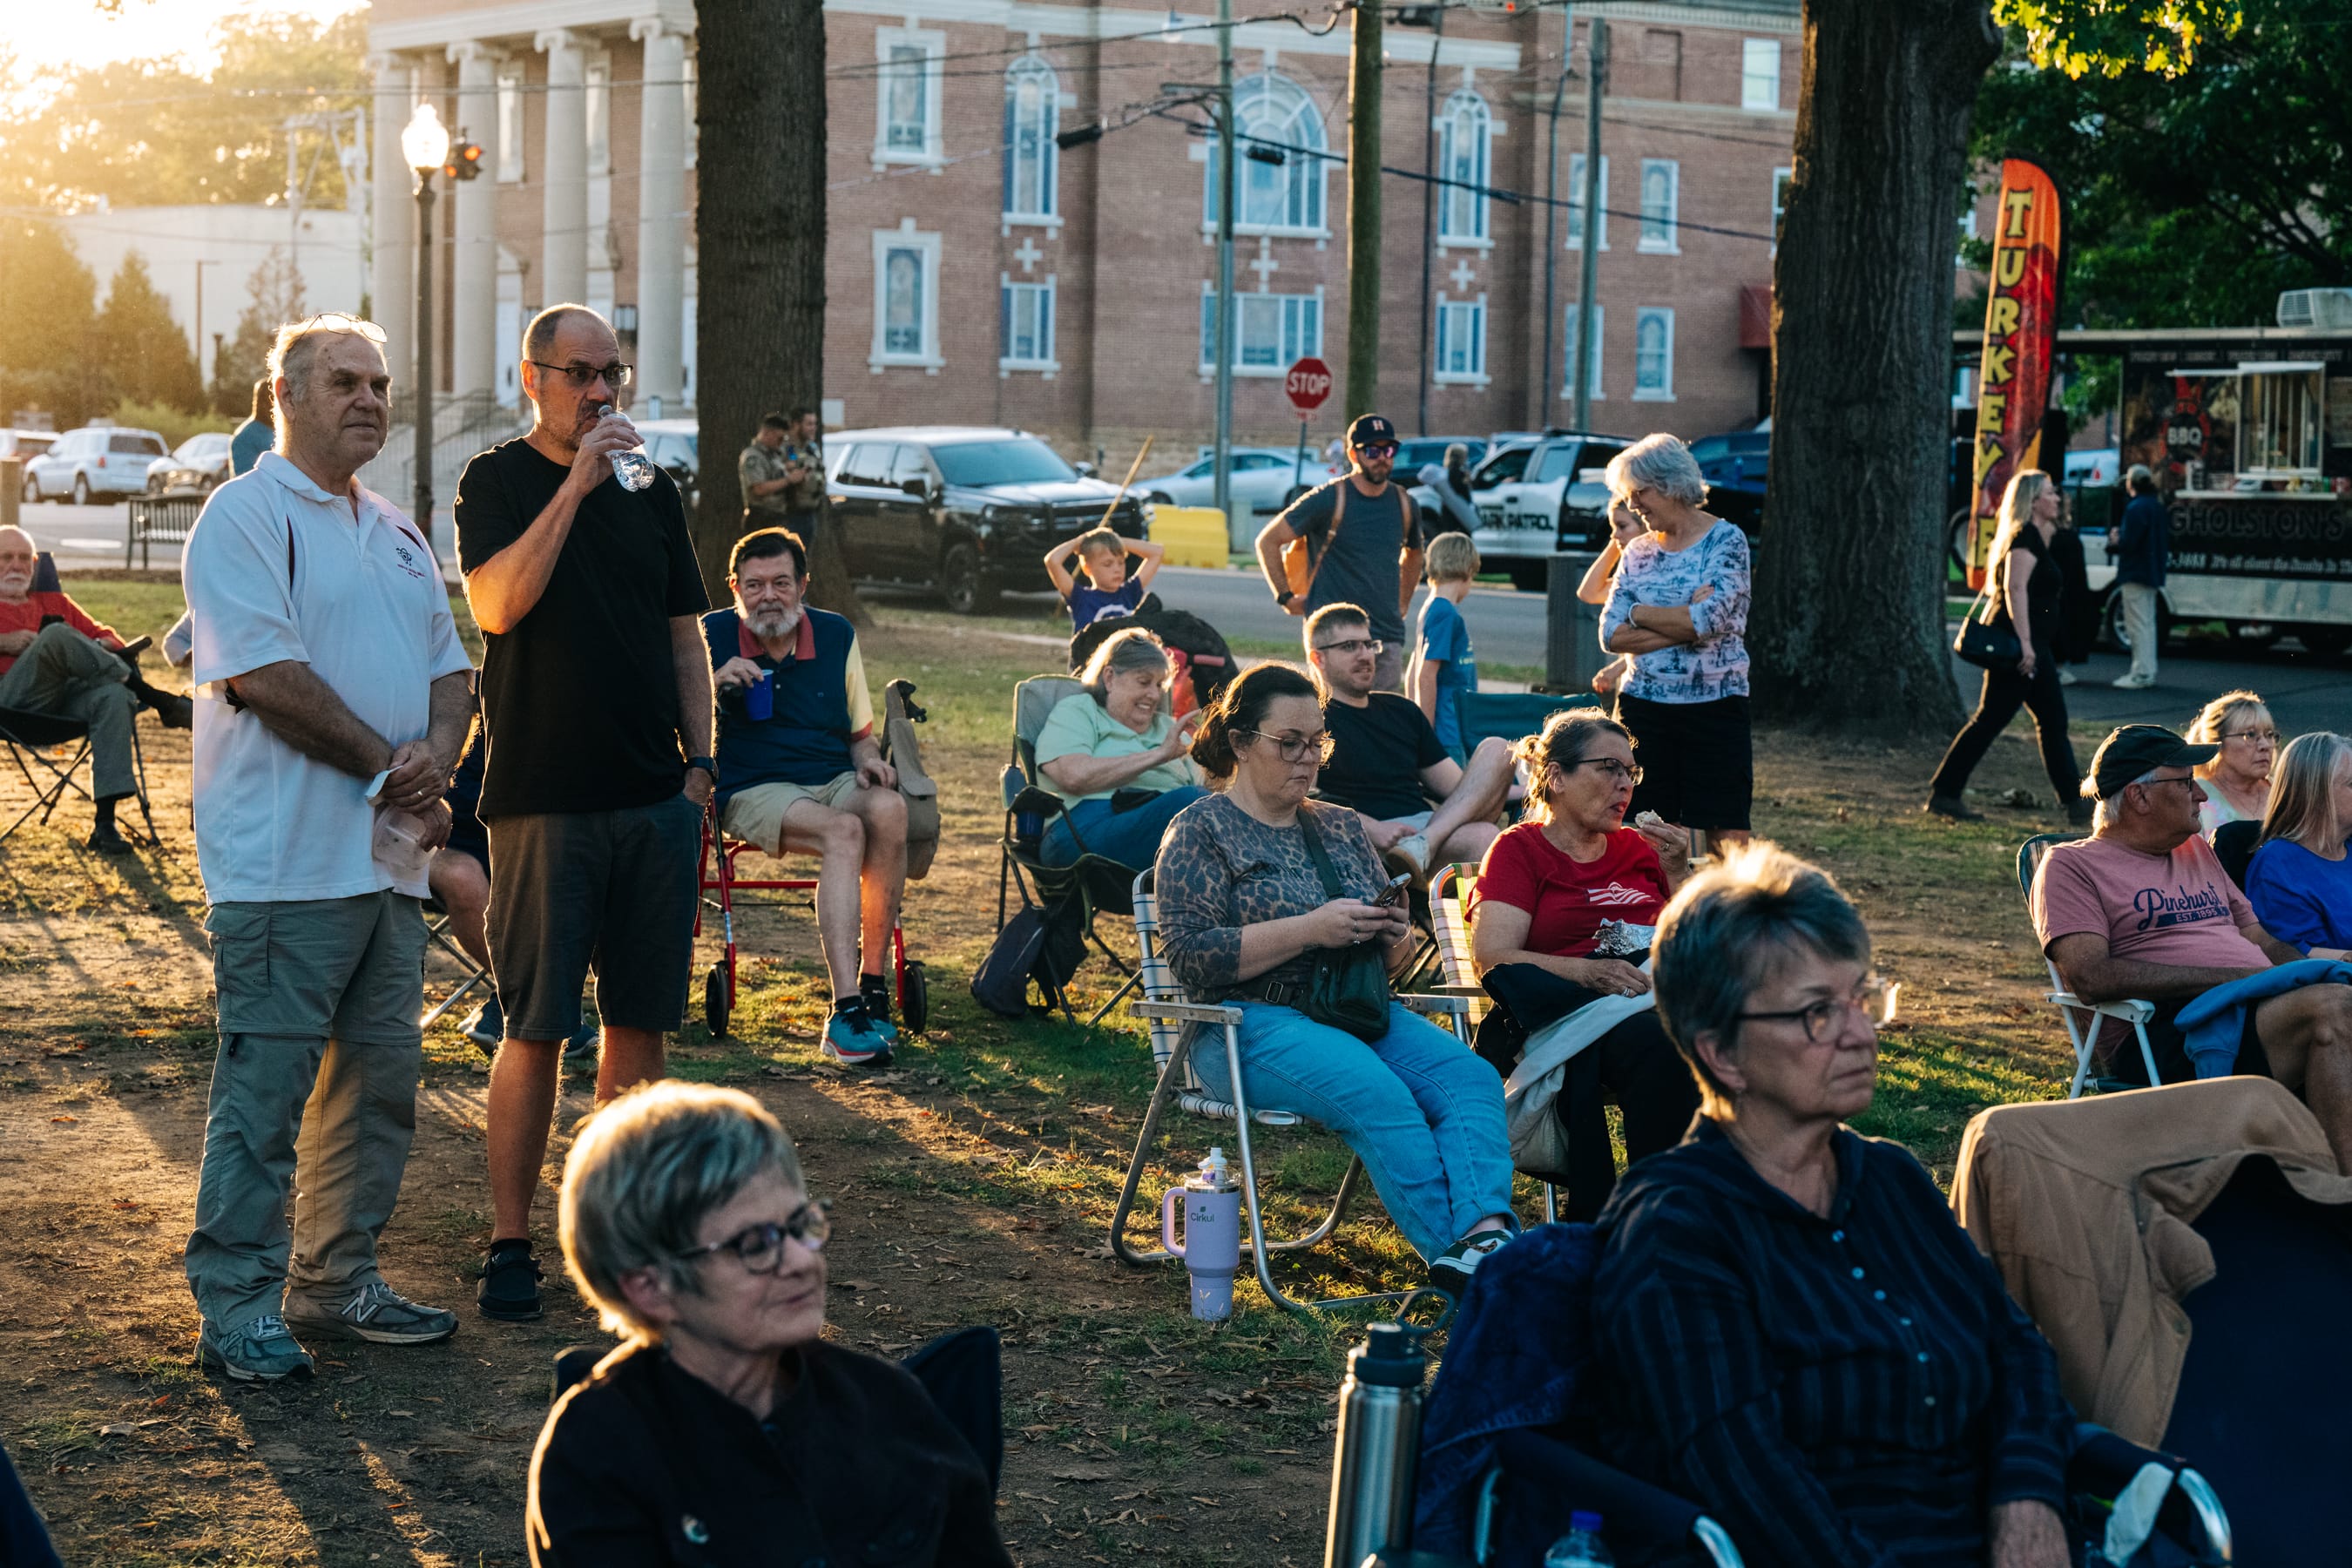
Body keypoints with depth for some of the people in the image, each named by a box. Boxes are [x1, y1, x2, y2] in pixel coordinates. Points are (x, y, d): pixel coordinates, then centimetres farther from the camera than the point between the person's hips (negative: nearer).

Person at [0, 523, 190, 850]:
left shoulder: (54, 603, 34)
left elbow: (103, 635, 28)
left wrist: (104, 647, 3)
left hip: (68, 695, 4)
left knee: (113, 696, -32)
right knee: (57, 634, -32)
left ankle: (105, 823, -39)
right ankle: (155, 697, -29)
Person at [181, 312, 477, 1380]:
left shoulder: (394, 533, 19)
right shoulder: (245, 517, -6)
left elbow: (447, 664, 18)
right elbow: (263, 674, -16)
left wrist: (437, 751, -4)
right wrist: (389, 767, -13)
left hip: (389, 855, 8)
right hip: (286, 861, -8)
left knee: (380, 1076, 12)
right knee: (265, 1087, -5)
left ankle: (336, 1283, 23)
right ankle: (237, 1306, 2)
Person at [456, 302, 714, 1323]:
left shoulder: (651, 490, 14)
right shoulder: (497, 482, -1)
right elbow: (498, 604, -19)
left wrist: (698, 759, 10)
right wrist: (577, 484, -20)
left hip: (655, 799, 5)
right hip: (544, 801, -5)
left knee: (641, 1020, 8)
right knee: (535, 1030, -3)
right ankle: (509, 1243, 5)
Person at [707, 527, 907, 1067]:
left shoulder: (837, 636, 12)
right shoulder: (712, 637, 3)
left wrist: (868, 760, -2)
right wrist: (713, 683, -16)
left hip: (834, 781, 3)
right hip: (754, 791, -3)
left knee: (888, 809, -33)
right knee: (844, 831, -35)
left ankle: (873, 985, -28)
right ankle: (846, 1008, -44)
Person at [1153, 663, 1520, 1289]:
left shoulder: (1341, 827, 22)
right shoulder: (1201, 831, 4)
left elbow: (1391, 957, 25)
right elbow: (1190, 955, -10)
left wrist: (1393, 938, -1)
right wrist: (1310, 930, -16)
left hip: (1360, 1011, 6)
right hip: (1251, 1023, -6)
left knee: (1471, 1077, -25)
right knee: (1380, 1096, -34)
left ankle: (1483, 1234, -47)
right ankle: (1464, 1266, -40)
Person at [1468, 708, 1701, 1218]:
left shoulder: (1636, 848, 27)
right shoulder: (1520, 849, 13)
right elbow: (1492, 957, -4)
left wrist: (1677, 874, 10)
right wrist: (1589, 972, -19)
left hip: (1658, 996, 4)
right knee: (1658, 1042, -39)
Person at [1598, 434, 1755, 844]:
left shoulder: (1725, 541, -3)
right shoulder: (1637, 552, 11)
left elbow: (1710, 620, -18)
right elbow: (1611, 635, 0)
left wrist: (1639, 613, -4)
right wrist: (1682, 623, -11)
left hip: (1715, 706, -4)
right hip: (1644, 706, 4)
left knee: (1729, 838, -6)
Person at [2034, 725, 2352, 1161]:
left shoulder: (2198, 851, 29)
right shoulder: (2071, 865, 6)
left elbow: (2262, 941, 28)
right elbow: (2091, 977, -10)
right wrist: (2228, 978, -13)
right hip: (2164, 1033, -7)